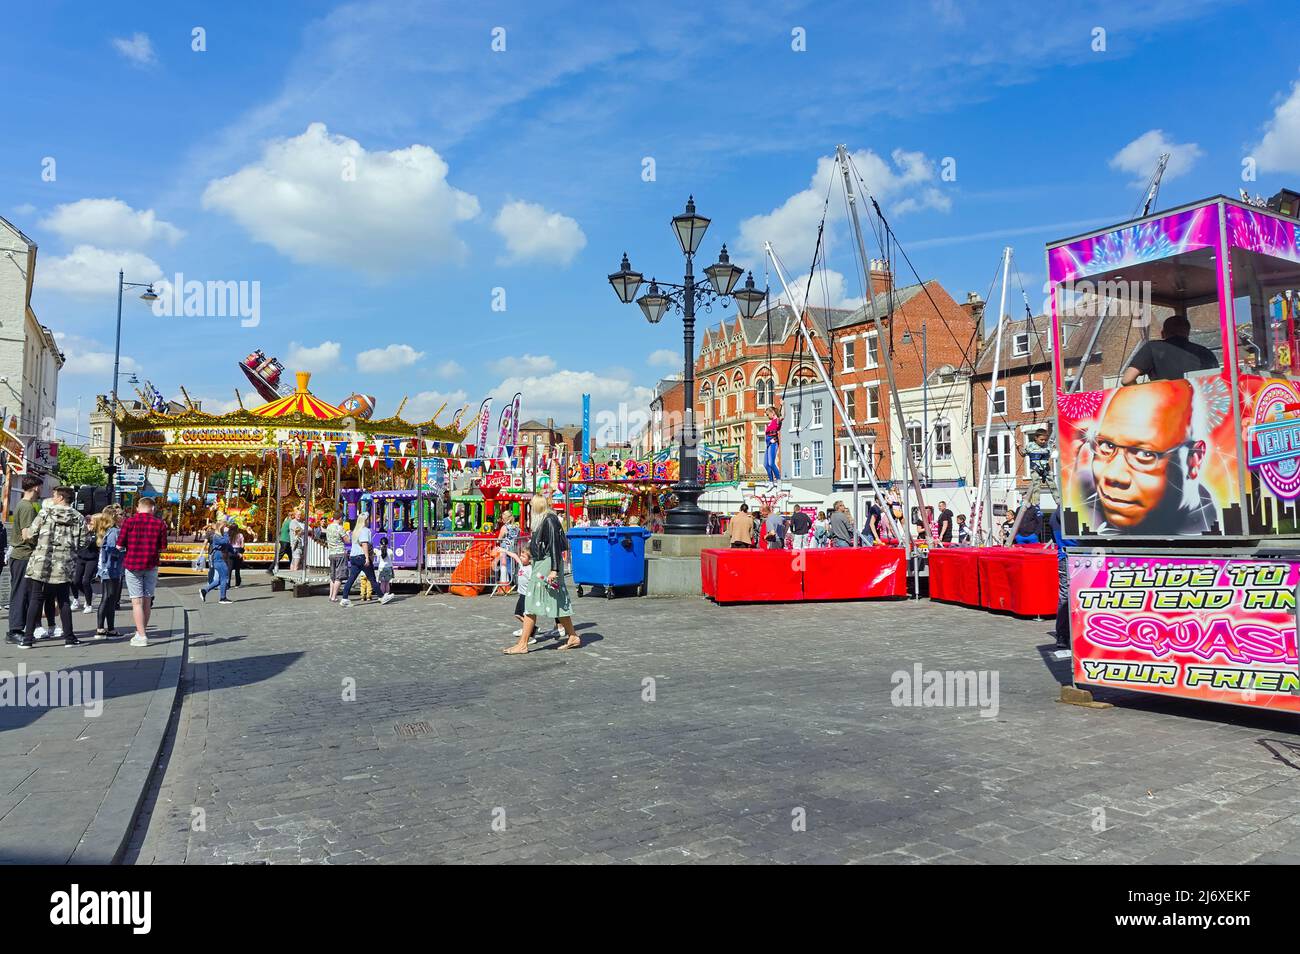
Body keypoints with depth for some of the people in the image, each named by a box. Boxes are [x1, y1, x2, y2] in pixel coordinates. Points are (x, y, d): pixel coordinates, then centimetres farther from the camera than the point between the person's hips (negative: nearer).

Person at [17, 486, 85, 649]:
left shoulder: (45, 512, -2)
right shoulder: (79, 518, 3)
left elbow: (30, 534, -4)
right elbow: (82, 543, 1)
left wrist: (26, 533, 19)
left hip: (41, 563, -1)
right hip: (65, 566, 1)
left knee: (36, 599, 6)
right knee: (64, 601, 10)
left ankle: (28, 638, 8)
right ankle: (69, 637, 10)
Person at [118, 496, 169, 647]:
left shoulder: (130, 521, -6)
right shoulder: (160, 524, -2)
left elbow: (119, 545, -6)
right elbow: (162, 548, 0)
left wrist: (132, 546, 13)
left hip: (132, 565, -2)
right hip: (151, 565, 2)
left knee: (137, 601, -1)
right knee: (147, 600, 13)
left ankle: (141, 636, -4)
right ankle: (142, 631, 25)